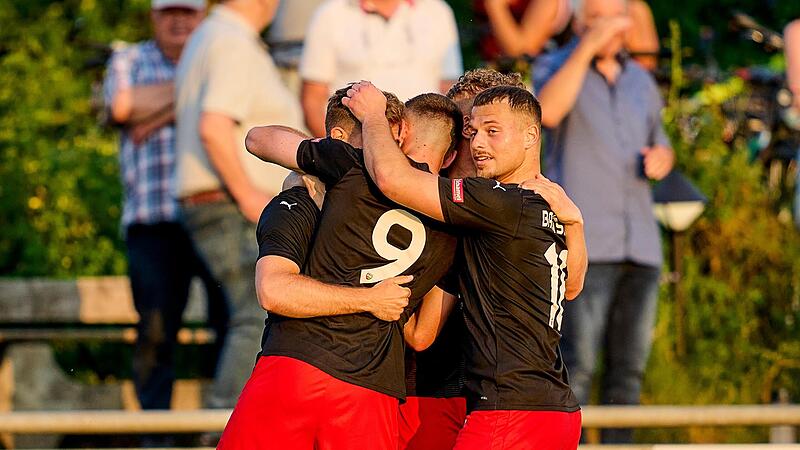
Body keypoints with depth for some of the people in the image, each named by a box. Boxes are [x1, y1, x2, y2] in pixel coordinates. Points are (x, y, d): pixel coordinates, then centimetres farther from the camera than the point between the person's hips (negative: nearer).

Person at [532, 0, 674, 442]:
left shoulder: (640, 81, 16)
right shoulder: (555, 67, 1)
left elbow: (660, 148, 27)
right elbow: (548, 112, -22)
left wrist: (661, 161, 3)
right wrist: (587, 46, -24)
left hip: (640, 245, 5)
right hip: (584, 241, -5)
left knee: (629, 366, 5)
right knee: (577, 365, -13)